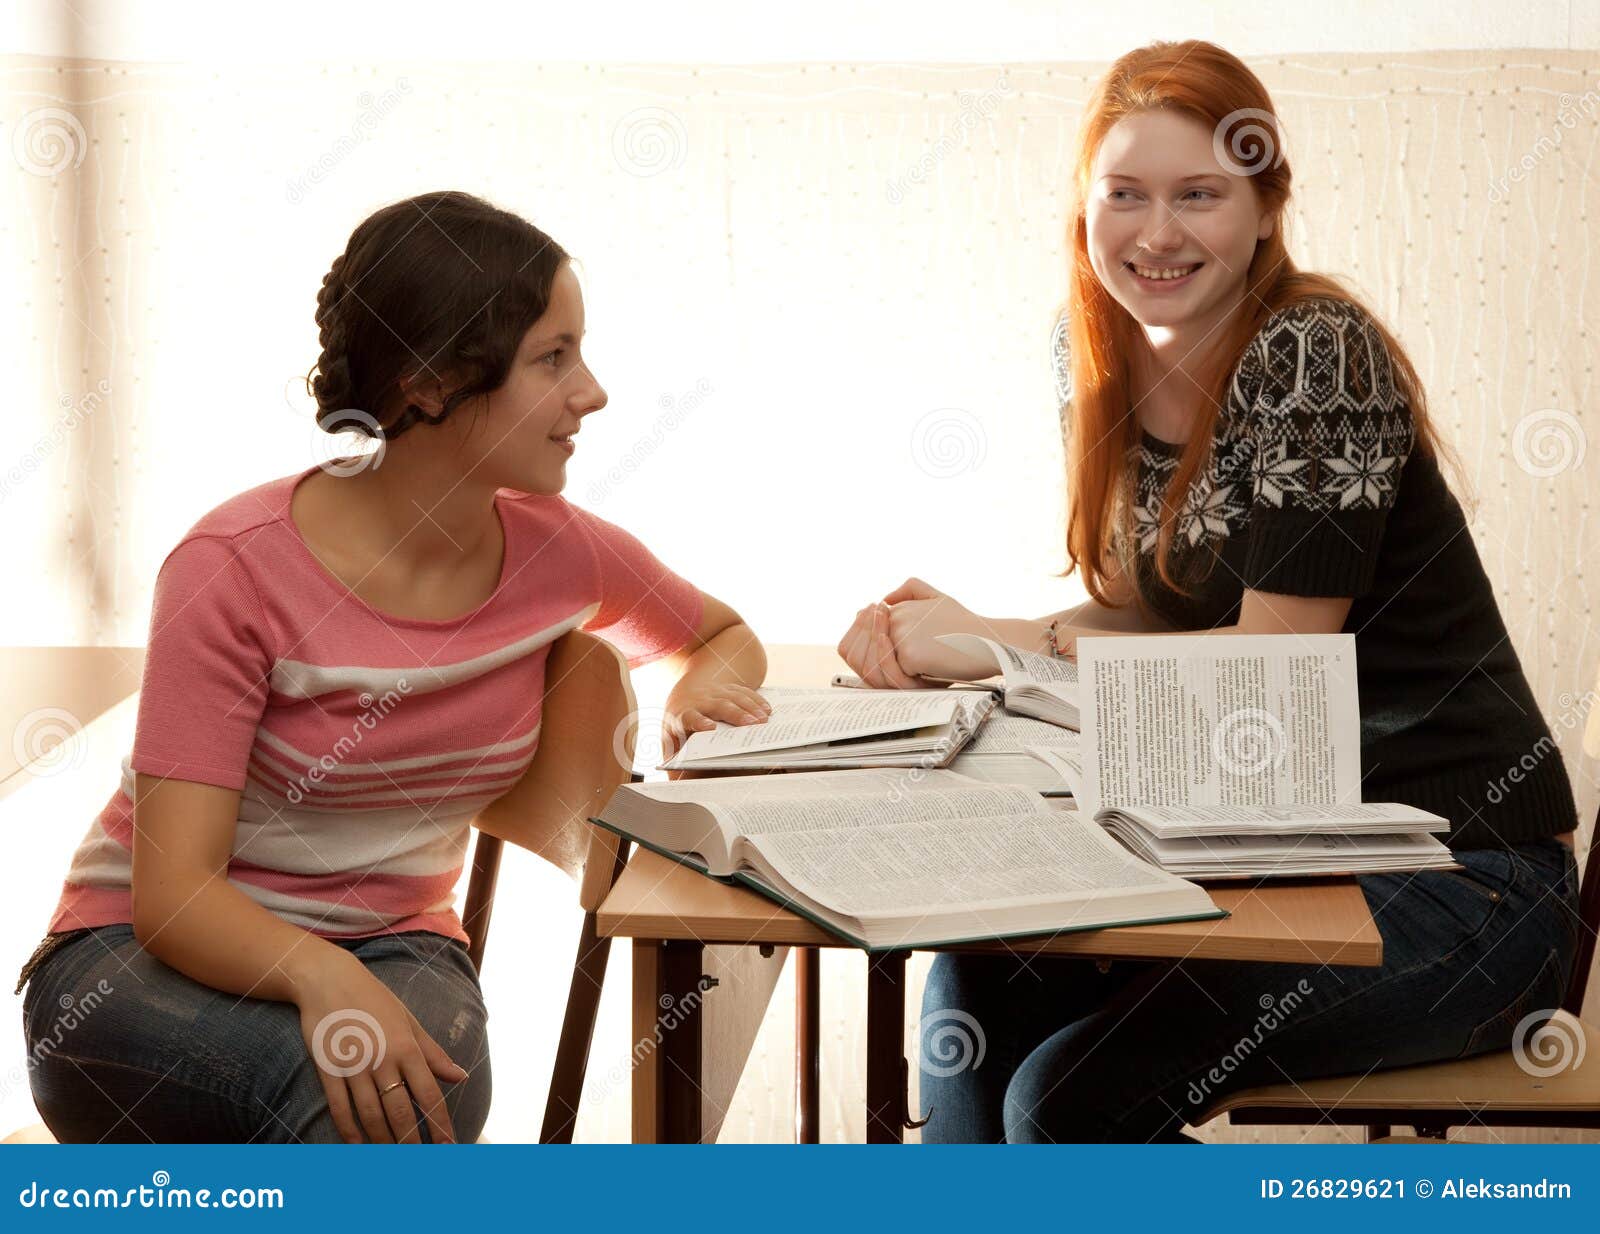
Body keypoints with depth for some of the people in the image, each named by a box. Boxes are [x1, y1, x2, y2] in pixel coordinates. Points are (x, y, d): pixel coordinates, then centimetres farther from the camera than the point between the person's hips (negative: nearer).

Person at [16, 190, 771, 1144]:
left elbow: (728, 636, 20)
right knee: (353, 1087, -37)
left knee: (397, 1096, -34)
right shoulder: (238, 569, -18)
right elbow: (173, 892, -23)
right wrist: (322, 976, -43)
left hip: (396, 950, 4)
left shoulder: (558, 552, -4)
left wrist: (703, 690, -5)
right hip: (148, 957, -3)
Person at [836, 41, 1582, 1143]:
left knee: (1070, 1099, -18)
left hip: (1463, 879, -7)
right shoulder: (1098, 356, 4)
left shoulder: (1316, 353, -18)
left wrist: (999, 641, -16)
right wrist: (946, 632, -9)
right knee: (978, 988, -12)